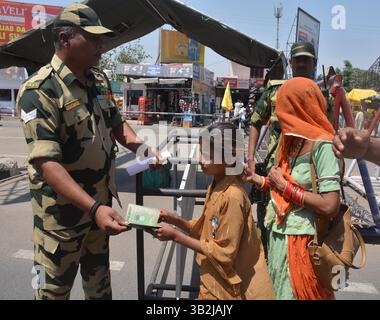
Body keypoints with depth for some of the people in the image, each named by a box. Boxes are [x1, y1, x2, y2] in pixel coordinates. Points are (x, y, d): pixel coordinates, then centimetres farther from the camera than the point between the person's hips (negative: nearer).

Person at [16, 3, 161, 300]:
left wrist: (140, 145, -7)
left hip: (100, 200, 7)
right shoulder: (39, 90, -22)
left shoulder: (100, 80, 2)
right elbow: (47, 162, -28)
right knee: (55, 285, 15)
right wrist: (94, 207, -37)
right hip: (63, 209, -6)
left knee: (99, 275, 26)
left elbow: (115, 123, 13)